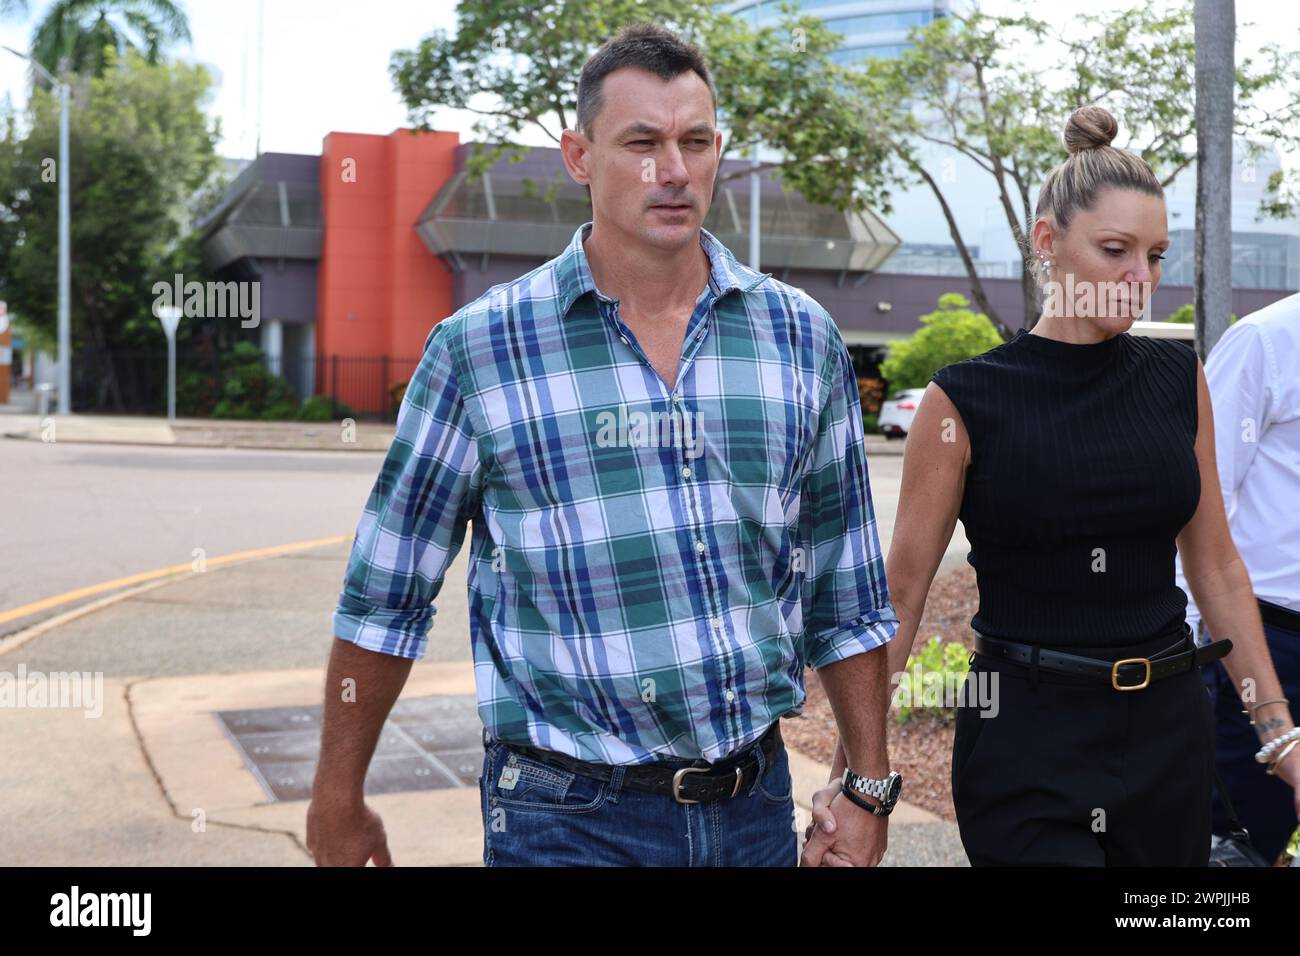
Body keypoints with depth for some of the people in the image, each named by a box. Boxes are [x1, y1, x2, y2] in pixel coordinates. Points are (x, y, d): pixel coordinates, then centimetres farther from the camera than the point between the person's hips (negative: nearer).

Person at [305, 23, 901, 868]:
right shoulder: (480, 348, -8)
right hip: (570, 818, -3)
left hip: (757, 799, 4)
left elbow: (846, 599, 7)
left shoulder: (803, 338, 1)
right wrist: (339, 797, 4)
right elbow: (385, 599, -1)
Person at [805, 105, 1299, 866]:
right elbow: (900, 597, -7)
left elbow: (1217, 566, 9)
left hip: (1170, 729, 5)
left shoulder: (1179, 379, 3)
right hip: (1026, 745, -4)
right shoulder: (966, 402, -10)